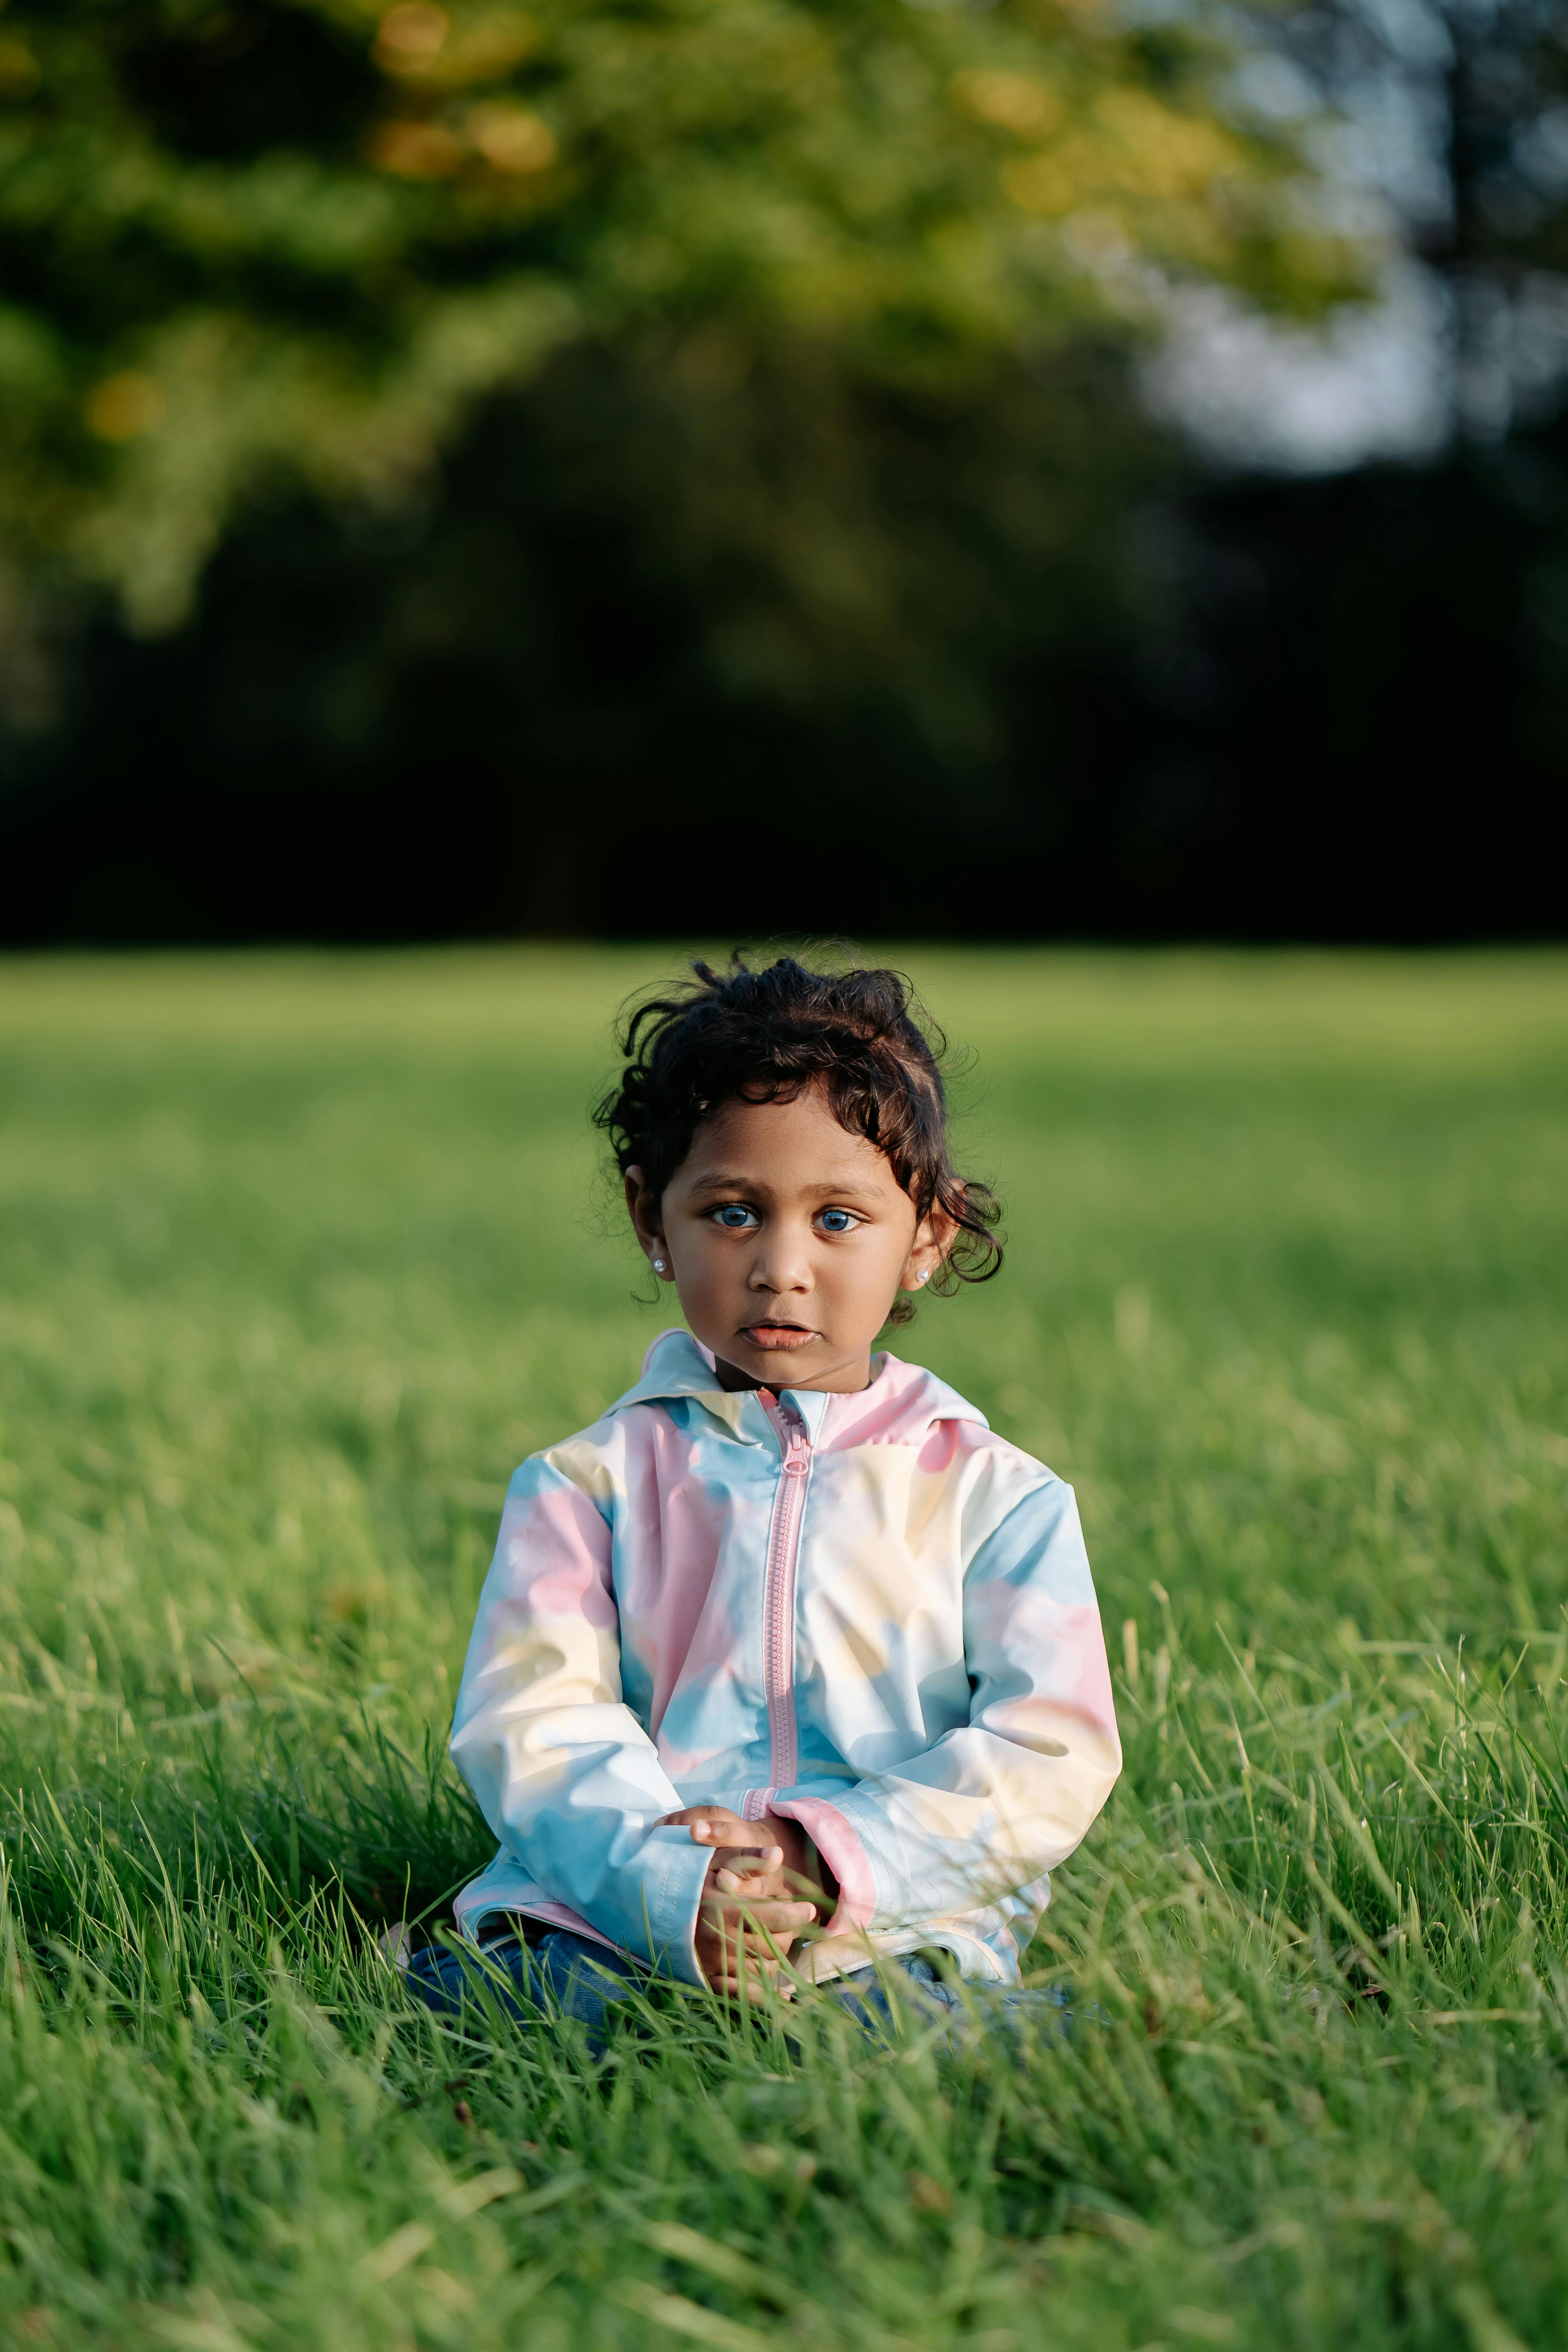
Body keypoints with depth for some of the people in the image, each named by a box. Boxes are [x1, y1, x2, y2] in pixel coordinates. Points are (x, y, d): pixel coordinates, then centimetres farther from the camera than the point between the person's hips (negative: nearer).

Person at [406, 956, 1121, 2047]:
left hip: (892, 1944, 1)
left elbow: (1052, 1753, 3)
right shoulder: (589, 1485, 16)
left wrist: (838, 1856, -14)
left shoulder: (996, 1497, 15)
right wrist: (672, 1884, -18)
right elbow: (533, 1722, 2)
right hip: (611, 1932, -1)